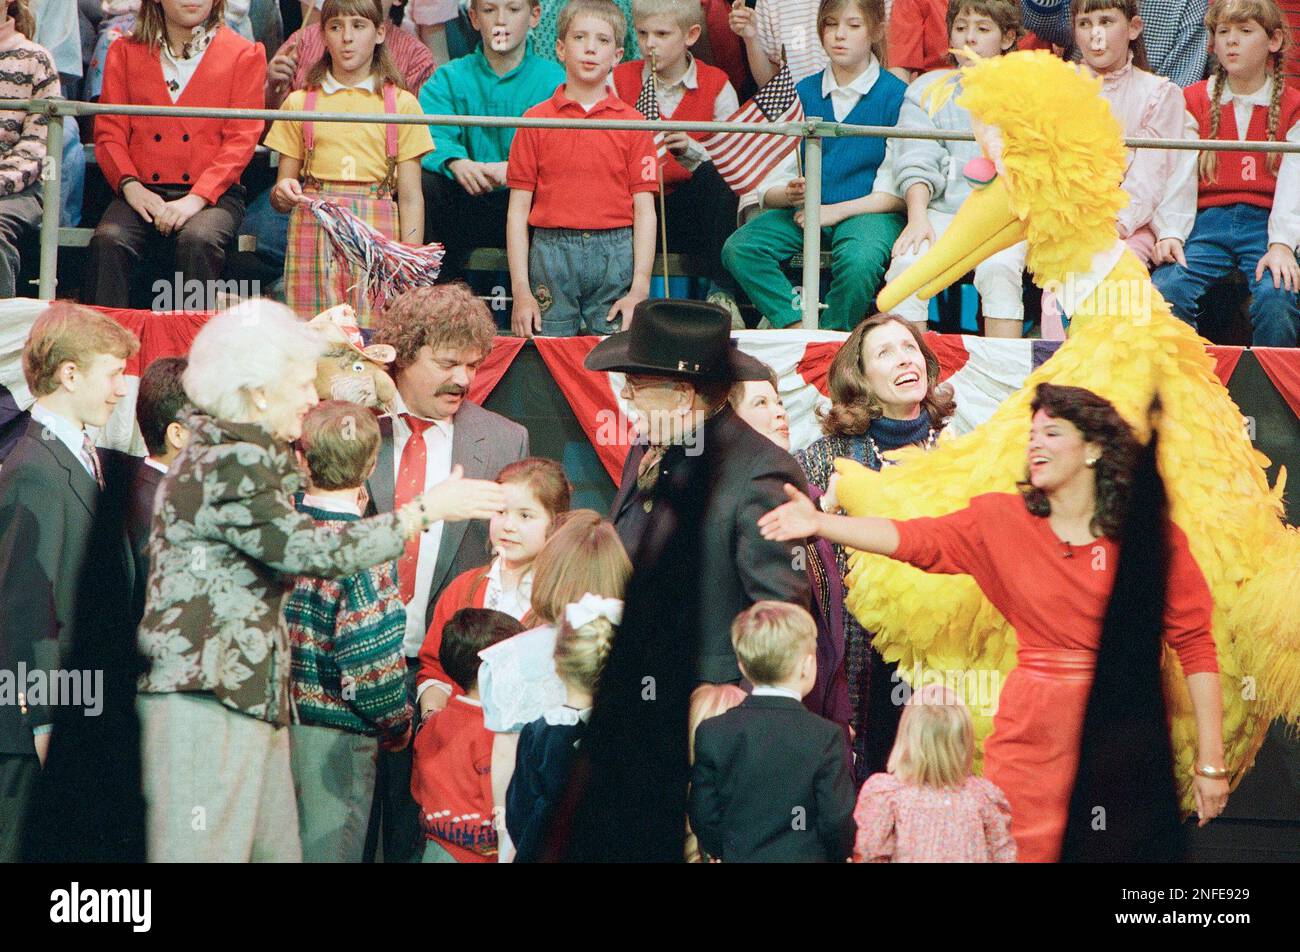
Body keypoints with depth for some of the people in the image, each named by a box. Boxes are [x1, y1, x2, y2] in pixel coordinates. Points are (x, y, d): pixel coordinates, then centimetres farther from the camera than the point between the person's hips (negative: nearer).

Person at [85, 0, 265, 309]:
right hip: (142, 192, 2)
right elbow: (109, 131, 11)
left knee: (196, 241, -34)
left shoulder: (245, 55, 10)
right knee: (108, 240, -29)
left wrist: (197, 198, -13)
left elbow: (241, 138, 1)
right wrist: (130, 185, -10)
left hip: (212, 194, -2)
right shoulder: (125, 52, 17)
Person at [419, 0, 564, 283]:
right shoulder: (449, 78, 10)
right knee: (423, 183, -27)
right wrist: (456, 162, -32)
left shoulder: (553, 78, 4)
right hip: (466, 204, 2)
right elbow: (430, 137, -8)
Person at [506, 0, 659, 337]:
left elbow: (644, 211, 3)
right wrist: (521, 290, -2)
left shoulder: (633, 124, 6)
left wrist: (639, 290, -5)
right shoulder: (535, 120, 6)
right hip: (551, 256, 0)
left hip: (615, 258, 0)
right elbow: (518, 210, 4)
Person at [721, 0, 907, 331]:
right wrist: (789, 194, -15)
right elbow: (769, 188, 9)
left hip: (868, 212, -4)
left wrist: (838, 211, -13)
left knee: (859, 261, -37)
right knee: (738, 248, -21)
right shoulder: (802, 93, 10)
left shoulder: (896, 96, -2)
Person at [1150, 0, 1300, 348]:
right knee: (1164, 290, -28)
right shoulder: (1194, 101, 16)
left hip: (1265, 222, -1)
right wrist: (1171, 234, -13)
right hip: (1208, 218, 1)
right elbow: (1182, 174, 4)